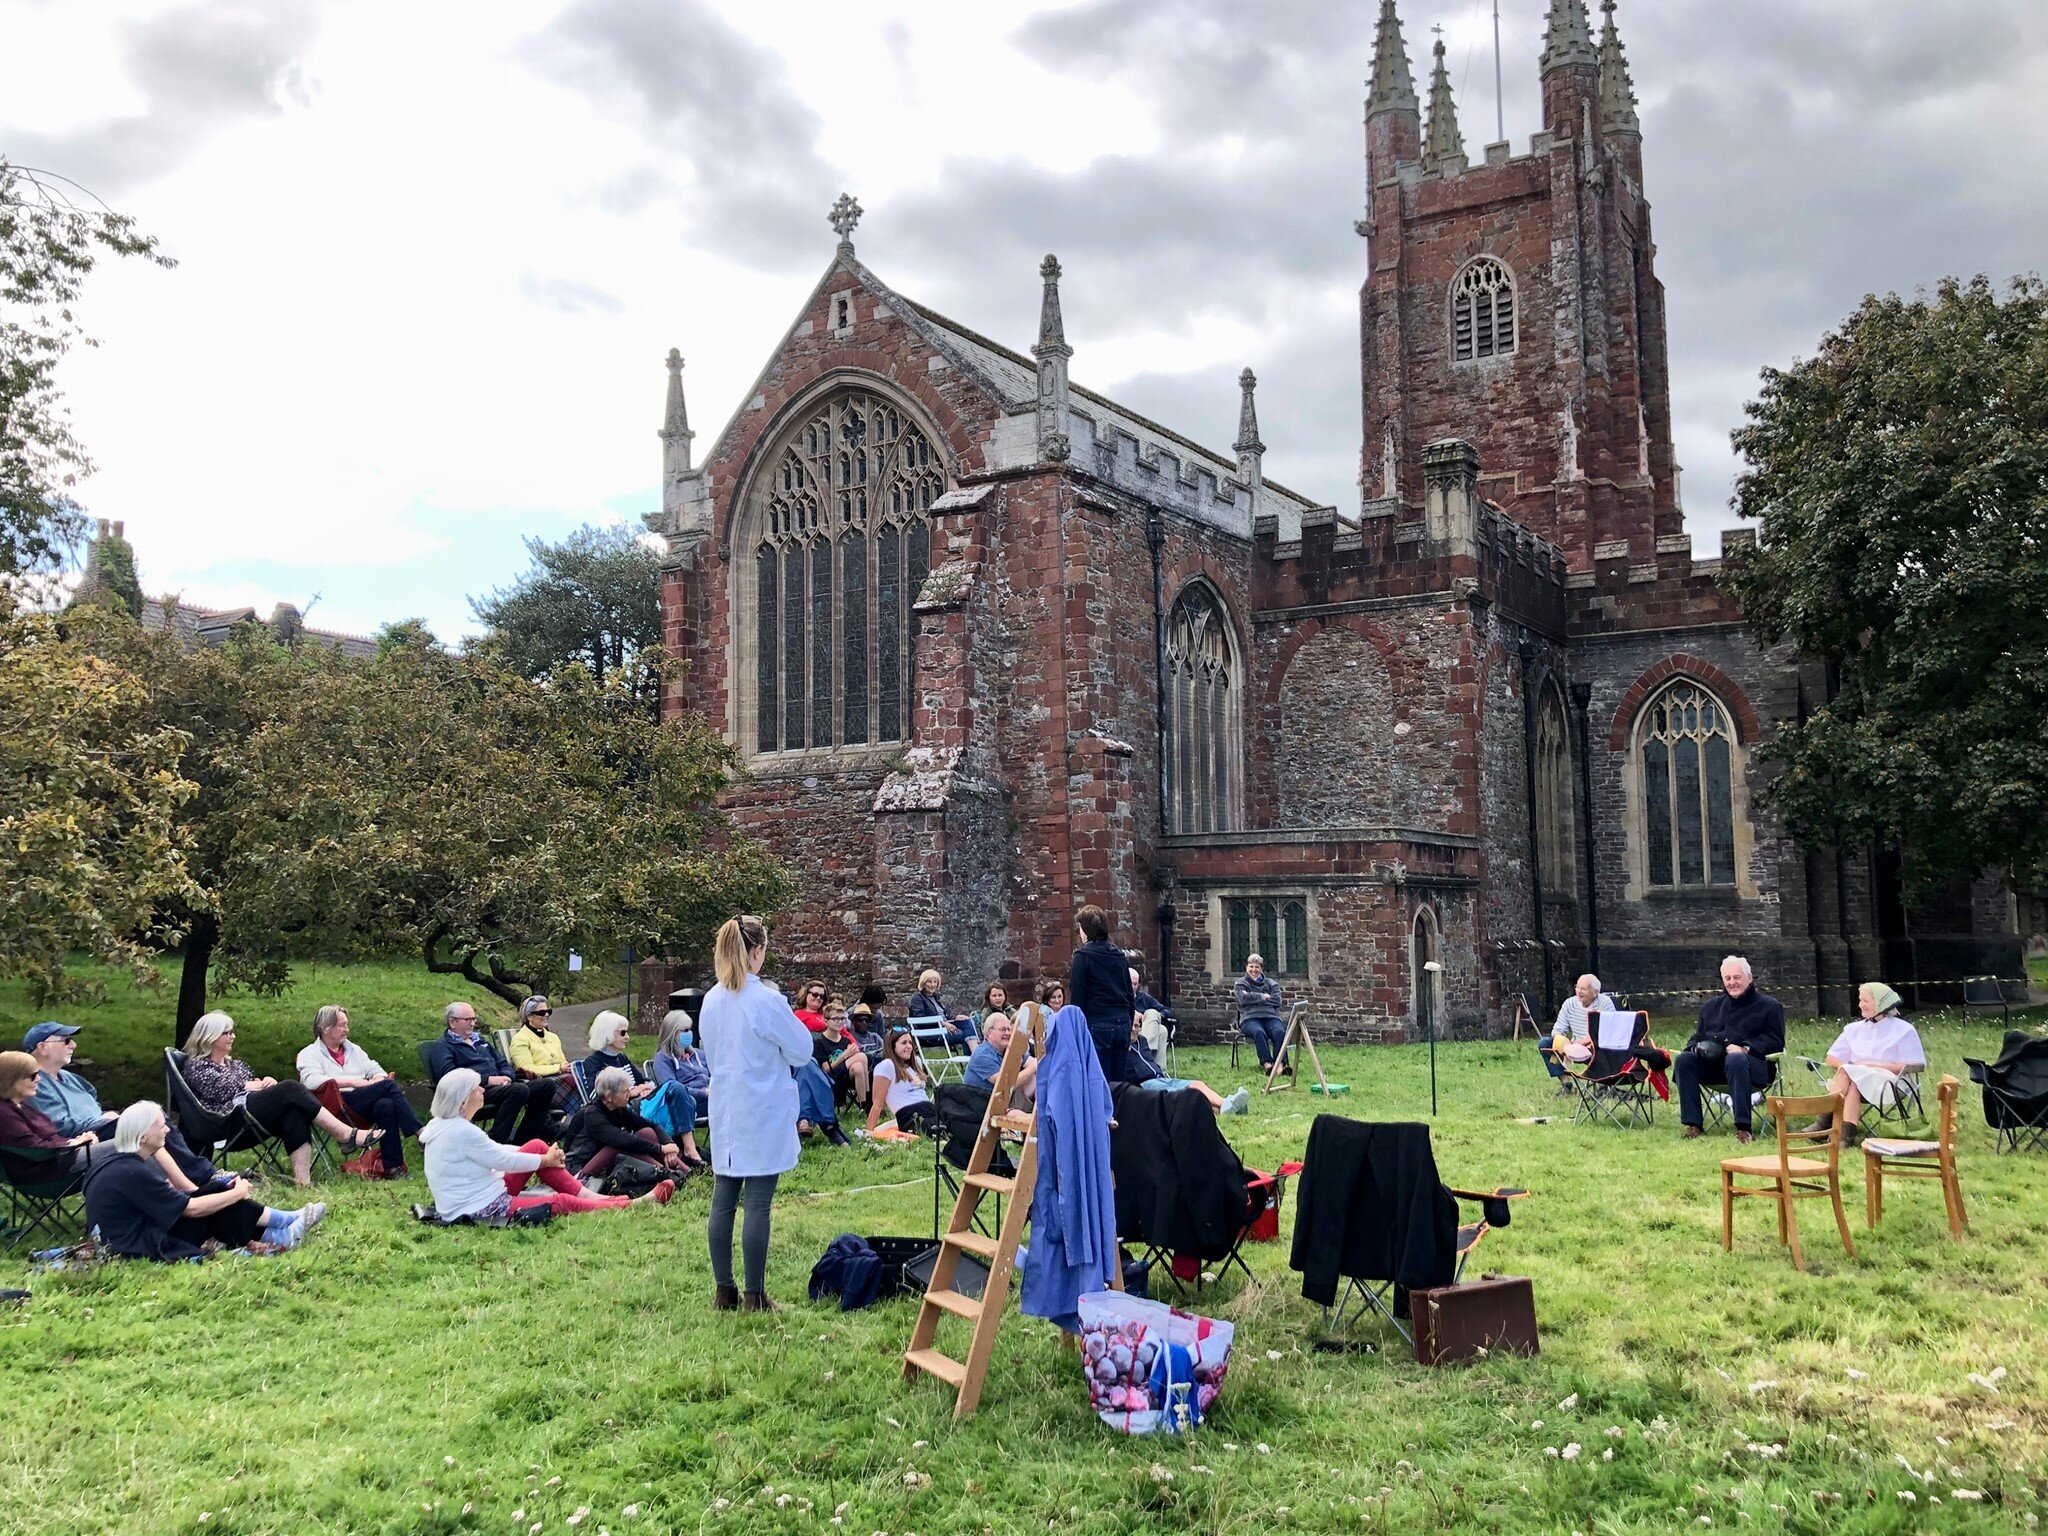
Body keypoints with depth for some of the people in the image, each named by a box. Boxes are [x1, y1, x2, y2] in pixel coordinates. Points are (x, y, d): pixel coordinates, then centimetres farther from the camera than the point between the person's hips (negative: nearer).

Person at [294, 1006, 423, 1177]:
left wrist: (377, 1080, -4)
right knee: (389, 1085, -27)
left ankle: (393, 1166, -34)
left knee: (386, 1105, -33)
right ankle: (419, 1132, -31)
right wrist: (352, 1081, -15)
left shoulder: (353, 1049, 29)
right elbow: (312, 1081, -11)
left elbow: (376, 1070, 22)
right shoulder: (309, 1054, 10)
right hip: (339, 1104, -5)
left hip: (366, 1104, 5)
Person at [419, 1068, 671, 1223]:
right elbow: (504, 1160, -17)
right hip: (482, 1210, -10)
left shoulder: (442, 1125, 6)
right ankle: (633, 1205, 6)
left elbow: (493, 1150, 13)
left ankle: (587, 1195, 8)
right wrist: (546, 1160, -1)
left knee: (537, 1146, 7)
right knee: (562, 1202, -5)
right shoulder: (461, 1131, -25)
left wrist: (545, 1155, 8)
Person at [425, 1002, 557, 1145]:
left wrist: (506, 1077, 2)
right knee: (519, 1089, -35)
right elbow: (448, 1076, -14)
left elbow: (503, 1063, 28)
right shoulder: (441, 1047, 3)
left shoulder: (480, 1040, 29)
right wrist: (488, 1079, -17)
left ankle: (525, 1137, -5)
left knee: (547, 1084, -9)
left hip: (501, 1087, 8)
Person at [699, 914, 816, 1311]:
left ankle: (724, 1291, 17)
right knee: (757, 1206, -1)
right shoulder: (766, 1000, -16)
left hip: (725, 1114, 6)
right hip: (763, 1115, -6)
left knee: (722, 1202, 9)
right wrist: (786, 1014, 7)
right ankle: (754, 1297, 5)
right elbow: (802, 1051, -7)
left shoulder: (711, 1000, 5)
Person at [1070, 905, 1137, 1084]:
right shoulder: (1119, 956, 13)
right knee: (1118, 1083, 10)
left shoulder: (1083, 956, -6)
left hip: (1098, 1027, -6)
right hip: (1122, 1025, 6)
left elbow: (1076, 999, -8)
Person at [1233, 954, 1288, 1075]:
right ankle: (1267, 1063, -49)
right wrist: (1263, 997, 3)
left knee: (1280, 1032, -34)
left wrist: (1253, 997, 1)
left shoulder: (1270, 983, 24)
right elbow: (1243, 999, -1)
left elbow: (1277, 1000, 5)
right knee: (1258, 1032, -39)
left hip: (1271, 1016, 2)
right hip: (1250, 1018, -2)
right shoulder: (1240, 983, 20)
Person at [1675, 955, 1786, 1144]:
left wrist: (1744, 1048, -16)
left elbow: (1775, 1040, 0)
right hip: (1711, 1065, 5)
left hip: (1753, 1063, -5)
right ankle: (1693, 1124, -26)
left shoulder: (1769, 1006, 12)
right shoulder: (1710, 1006, 26)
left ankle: (1743, 1127, -39)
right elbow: (1697, 1036, 29)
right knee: (1684, 1060, -24)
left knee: (1735, 1060, -40)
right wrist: (1697, 1047, 2)